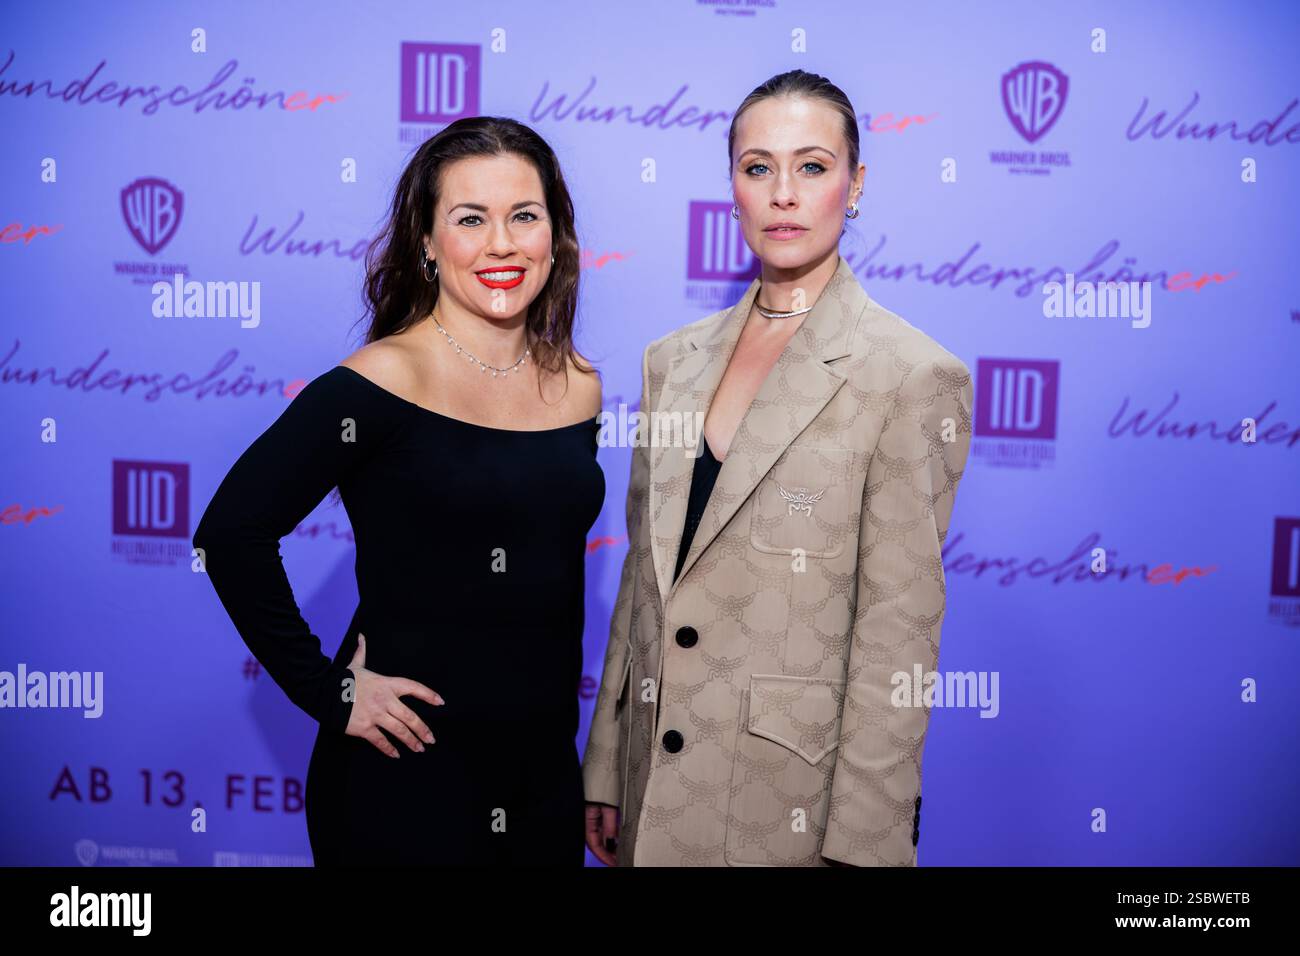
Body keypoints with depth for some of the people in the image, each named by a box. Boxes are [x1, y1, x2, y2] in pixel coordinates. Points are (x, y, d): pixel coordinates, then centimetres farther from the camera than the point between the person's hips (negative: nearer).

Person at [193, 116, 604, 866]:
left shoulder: (578, 389, 2)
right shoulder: (379, 385, -14)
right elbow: (232, 532, -15)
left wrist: (560, 705, 12)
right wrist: (326, 687, -13)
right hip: (402, 775, -5)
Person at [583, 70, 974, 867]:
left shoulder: (914, 375, -12)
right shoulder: (673, 361, 4)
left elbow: (898, 634, -13)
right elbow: (643, 581, 7)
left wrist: (860, 845, -13)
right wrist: (606, 771, 9)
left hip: (793, 800, -5)